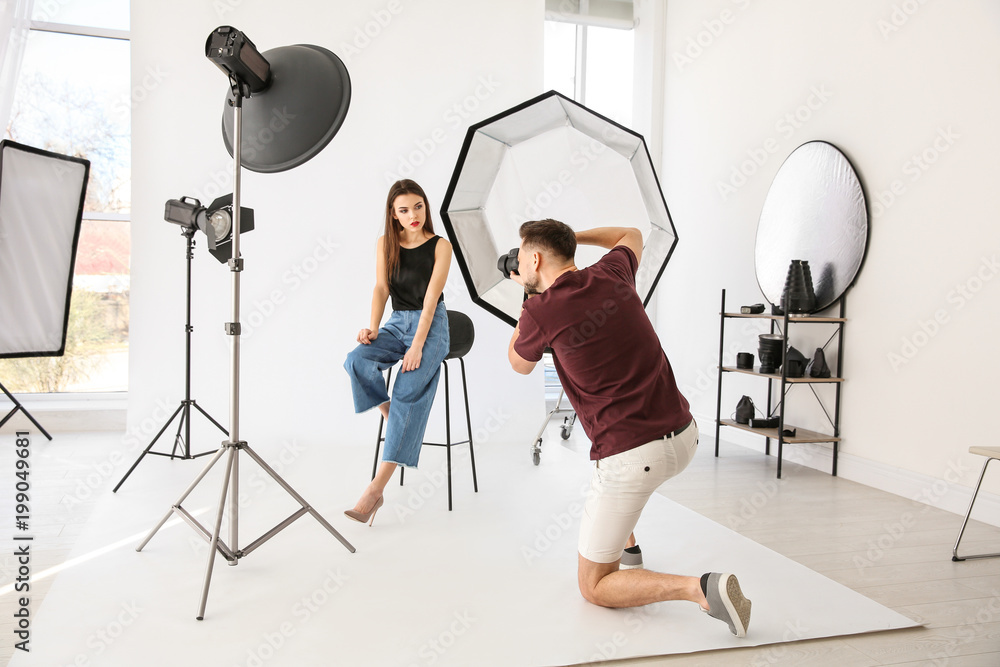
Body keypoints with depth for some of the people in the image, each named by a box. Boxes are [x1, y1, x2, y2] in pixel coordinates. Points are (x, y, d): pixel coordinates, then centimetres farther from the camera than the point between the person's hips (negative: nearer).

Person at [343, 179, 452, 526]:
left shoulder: (440, 246, -4)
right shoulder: (385, 244, 8)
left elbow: (431, 298, -13)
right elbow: (381, 288, 1)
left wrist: (417, 346, -23)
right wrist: (373, 328, -17)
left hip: (431, 325, -4)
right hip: (397, 323, 4)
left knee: (408, 390, -26)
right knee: (357, 360, -29)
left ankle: (375, 489, -30)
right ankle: (394, 419, -8)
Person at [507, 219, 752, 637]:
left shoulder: (540, 312, -10)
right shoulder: (610, 276, 6)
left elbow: (519, 365, 14)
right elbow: (631, 236, 32)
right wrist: (569, 236, 29)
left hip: (634, 457, -7)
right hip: (685, 434, 8)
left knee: (594, 588, 9)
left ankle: (702, 589, -12)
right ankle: (626, 544, 46)